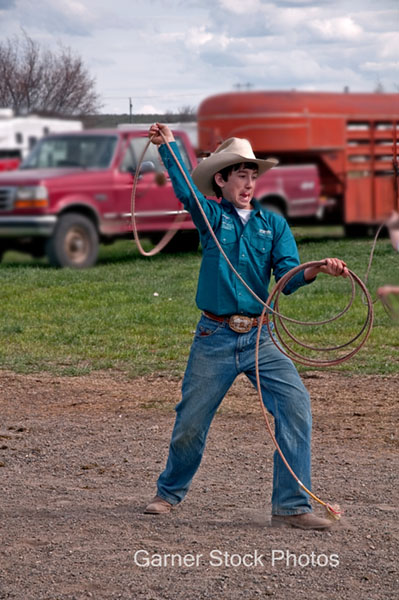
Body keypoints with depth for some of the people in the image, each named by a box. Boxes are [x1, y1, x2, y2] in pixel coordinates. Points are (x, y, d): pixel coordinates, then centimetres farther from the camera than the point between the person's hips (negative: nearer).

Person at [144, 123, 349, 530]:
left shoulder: (273, 224, 10)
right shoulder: (210, 217, 5)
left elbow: (287, 277, -2)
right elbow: (184, 189, -15)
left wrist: (315, 270, -22)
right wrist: (168, 145, -26)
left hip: (259, 339, 2)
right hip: (214, 339, -2)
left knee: (296, 404, -16)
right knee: (190, 423, 5)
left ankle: (290, 506, -11)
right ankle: (170, 492, 32)